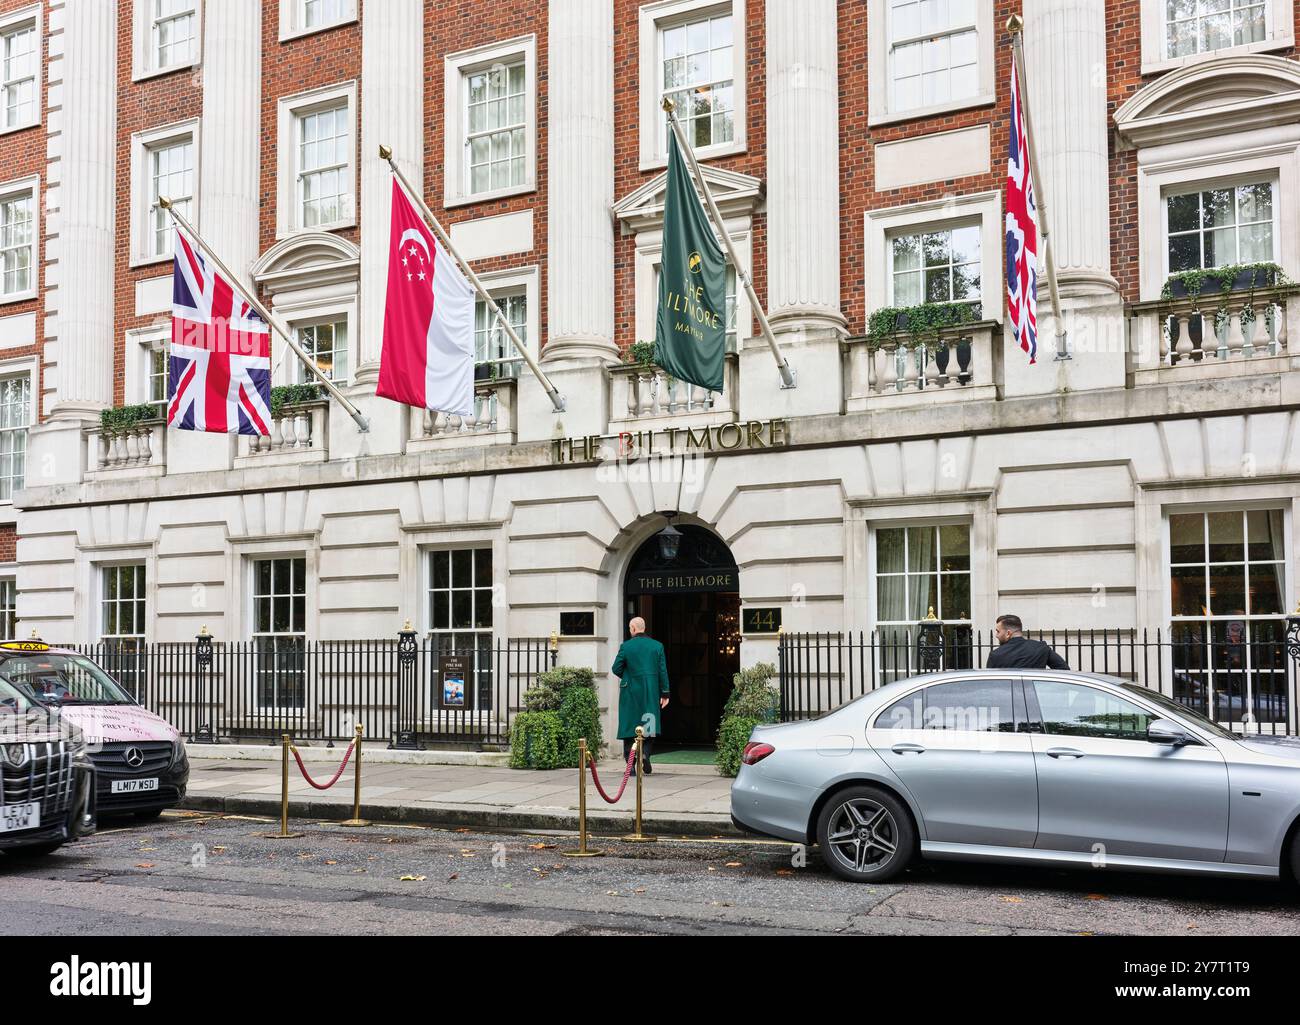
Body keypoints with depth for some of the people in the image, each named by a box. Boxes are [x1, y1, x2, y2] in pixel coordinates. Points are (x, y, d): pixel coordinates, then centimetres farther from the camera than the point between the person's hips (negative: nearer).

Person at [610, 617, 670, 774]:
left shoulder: (626, 646, -6)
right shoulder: (657, 646, 1)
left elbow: (616, 669, -4)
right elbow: (663, 671, 0)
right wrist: (664, 693, 4)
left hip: (630, 692, -1)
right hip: (651, 693, 2)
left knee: (629, 725, 6)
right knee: (649, 725, 12)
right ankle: (645, 752, -13)